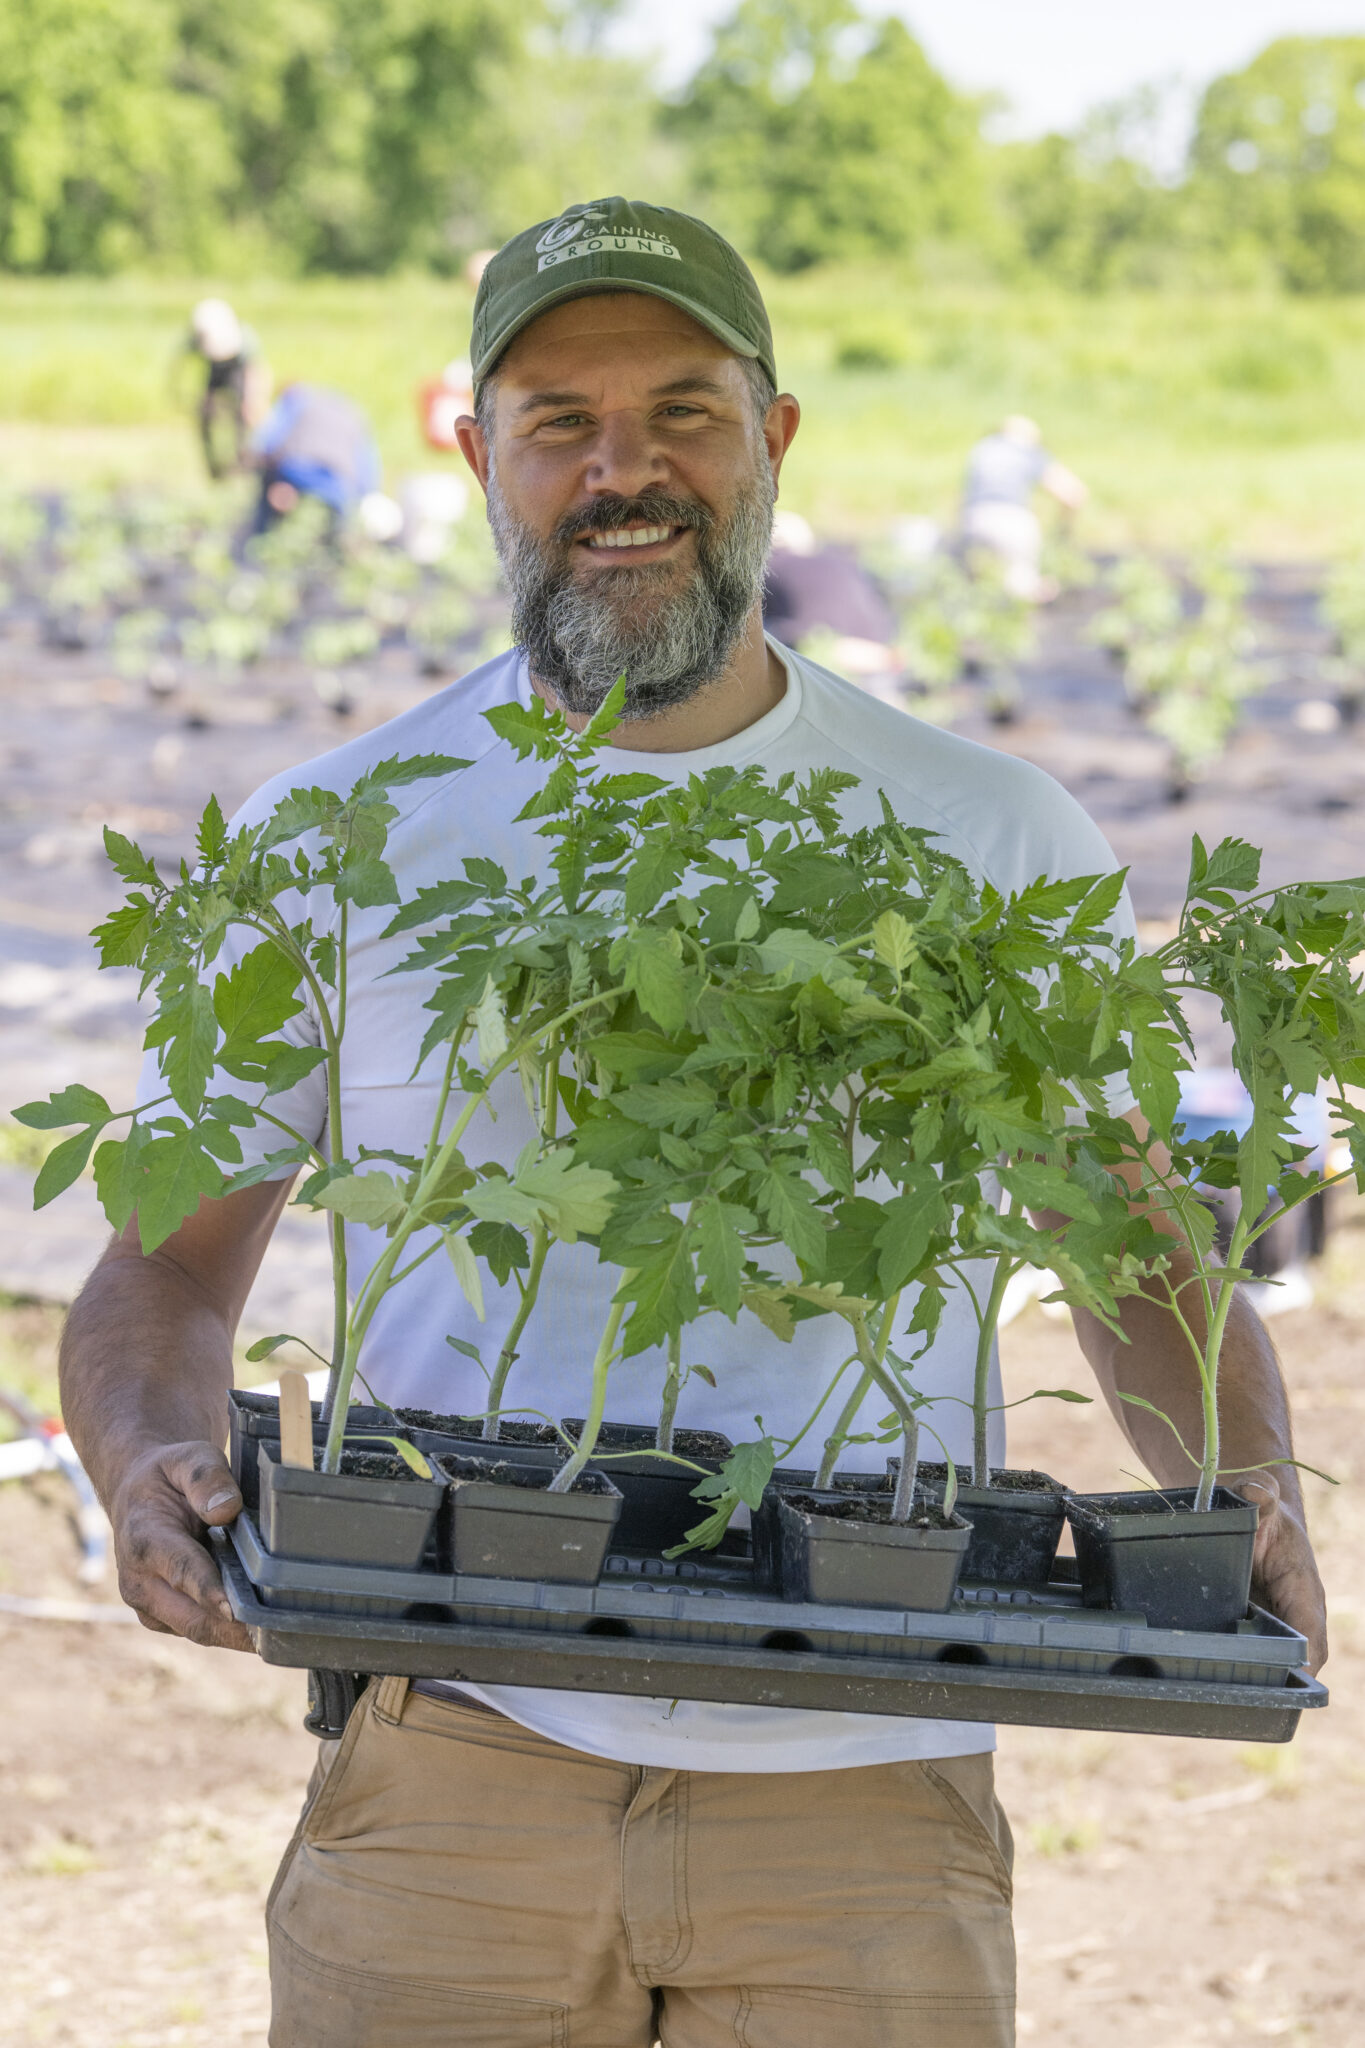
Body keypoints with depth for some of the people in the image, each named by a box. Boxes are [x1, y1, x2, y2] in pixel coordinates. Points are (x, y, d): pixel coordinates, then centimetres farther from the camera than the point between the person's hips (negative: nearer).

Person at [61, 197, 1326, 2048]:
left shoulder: (994, 846, 6)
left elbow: (1140, 1255, 13)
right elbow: (165, 1272, 6)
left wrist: (1245, 1495, -7)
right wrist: (154, 1468, -16)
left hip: (864, 1804, 0)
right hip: (457, 1761, 0)